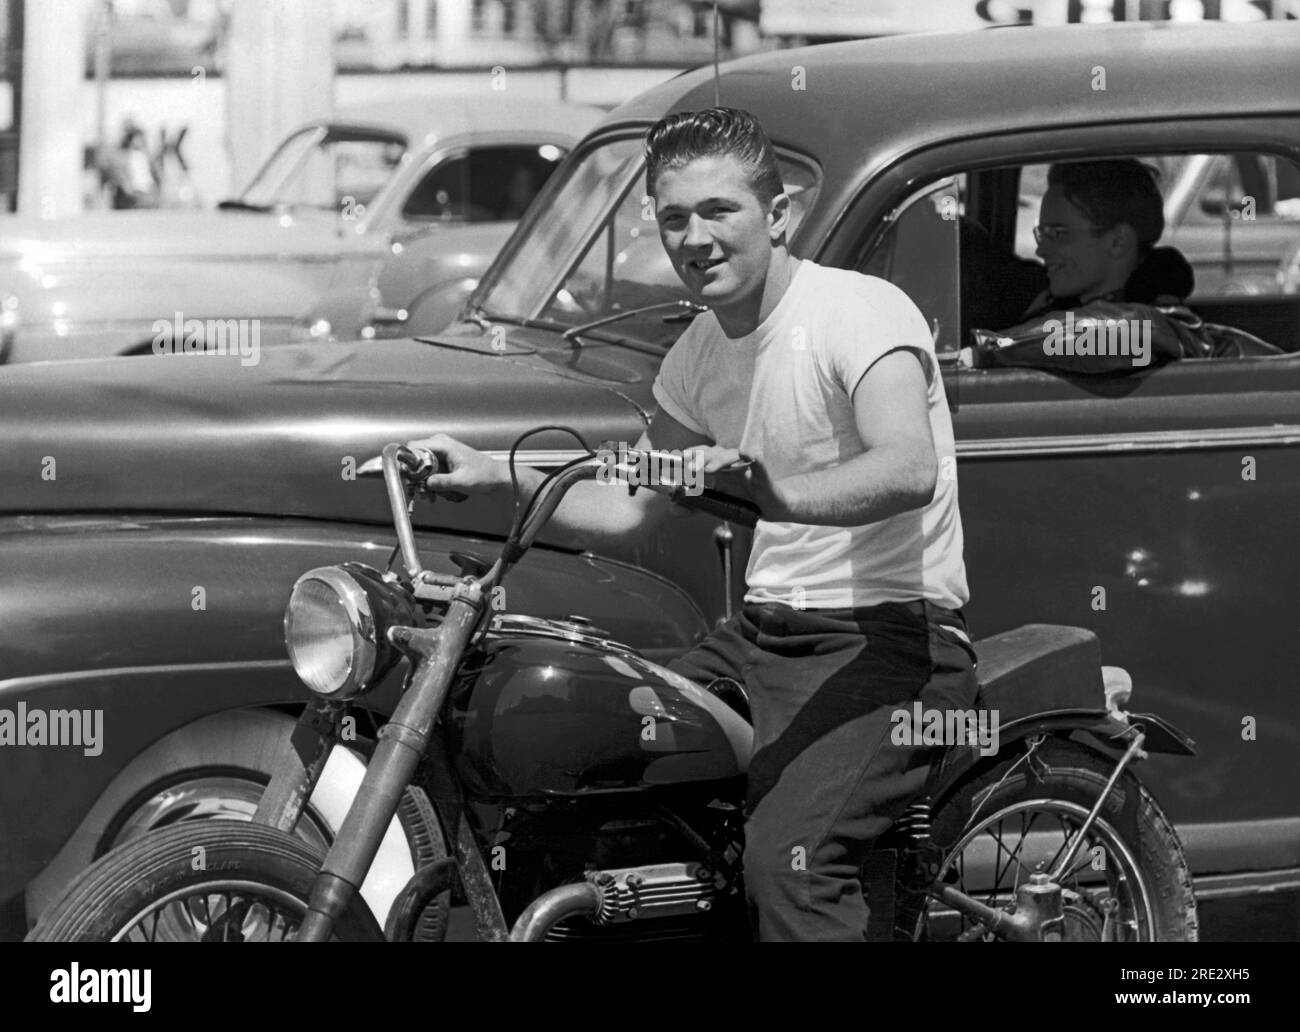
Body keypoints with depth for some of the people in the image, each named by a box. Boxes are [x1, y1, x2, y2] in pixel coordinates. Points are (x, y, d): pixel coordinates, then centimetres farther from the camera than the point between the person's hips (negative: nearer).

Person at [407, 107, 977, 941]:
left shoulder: (861, 311, -14)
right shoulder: (700, 352, 13)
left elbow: (910, 470, -32)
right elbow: (630, 507, 20)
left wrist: (779, 495, -49)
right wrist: (493, 478, 7)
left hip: (894, 634, -9)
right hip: (764, 633, 9)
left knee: (785, 857, -30)